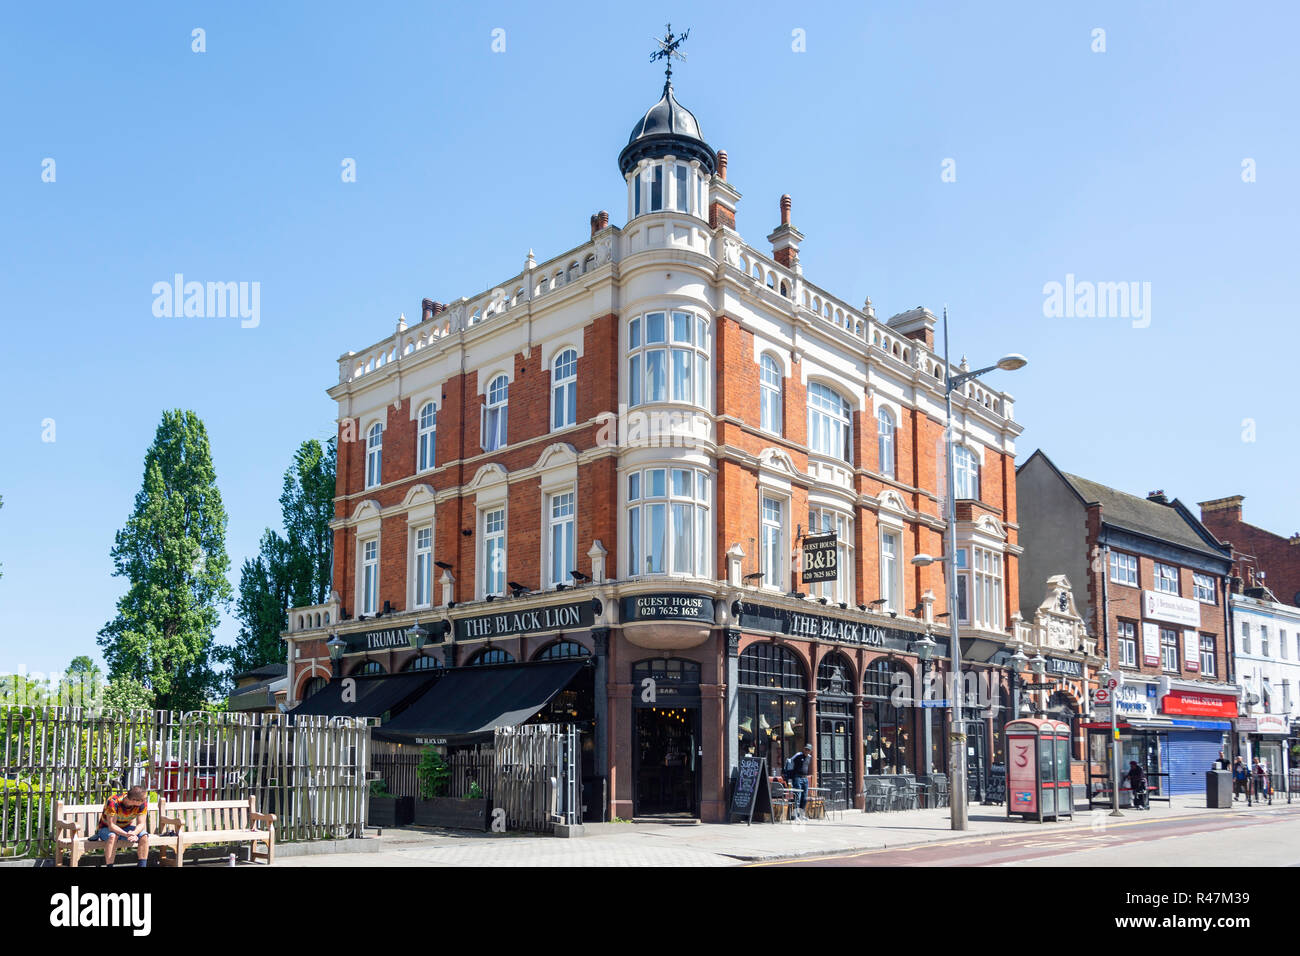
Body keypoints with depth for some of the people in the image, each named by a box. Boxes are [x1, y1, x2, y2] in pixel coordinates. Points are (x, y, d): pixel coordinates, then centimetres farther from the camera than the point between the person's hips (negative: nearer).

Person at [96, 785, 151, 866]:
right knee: (113, 836, -38)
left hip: (126, 828, 4)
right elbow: (111, 826, -31)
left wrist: (134, 833, -40)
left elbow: (141, 824, -17)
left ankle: (142, 865, -20)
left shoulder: (143, 803, -19)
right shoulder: (113, 802, -31)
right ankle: (109, 865, -33)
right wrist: (127, 835, -45)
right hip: (106, 828, -3)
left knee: (144, 835, -24)